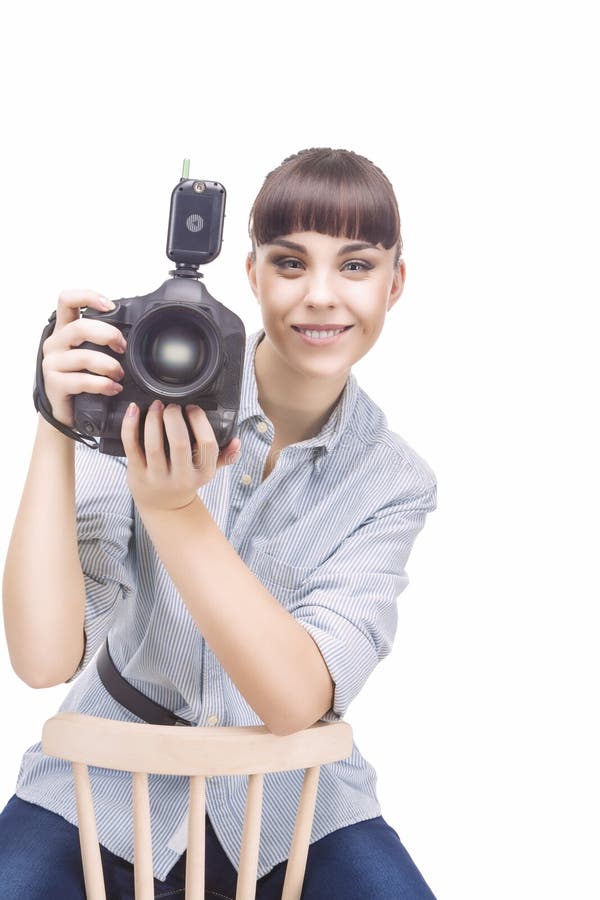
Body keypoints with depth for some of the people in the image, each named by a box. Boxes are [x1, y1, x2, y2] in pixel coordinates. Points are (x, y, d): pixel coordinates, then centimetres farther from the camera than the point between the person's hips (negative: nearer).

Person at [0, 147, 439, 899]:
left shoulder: (393, 481, -8)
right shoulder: (151, 391, -13)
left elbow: (297, 700, -22)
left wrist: (172, 508, -32)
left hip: (292, 808, 1)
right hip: (109, 794, -1)